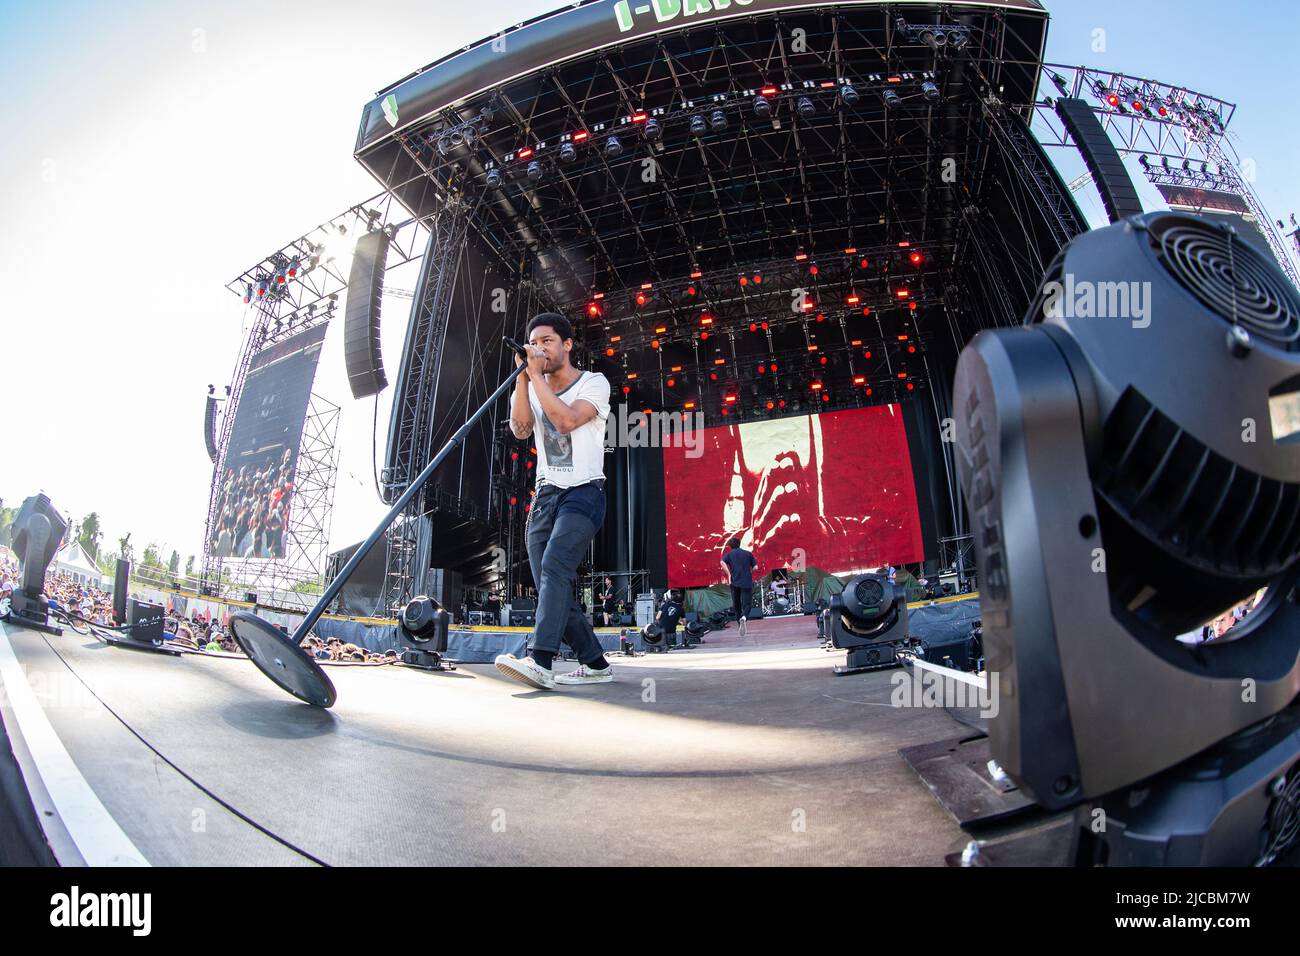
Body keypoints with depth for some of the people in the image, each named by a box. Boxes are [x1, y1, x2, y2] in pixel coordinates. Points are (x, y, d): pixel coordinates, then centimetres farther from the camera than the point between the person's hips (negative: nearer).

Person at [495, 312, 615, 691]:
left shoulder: (595, 383, -1)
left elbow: (567, 419, -20)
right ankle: (595, 663, 12)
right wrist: (522, 376, -9)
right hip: (545, 494, 6)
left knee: (555, 565, -27)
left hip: (583, 492, -6)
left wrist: (537, 375, -14)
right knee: (553, 587, 2)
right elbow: (520, 429, -5)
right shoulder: (531, 388, 14)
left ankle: (540, 662, -34)